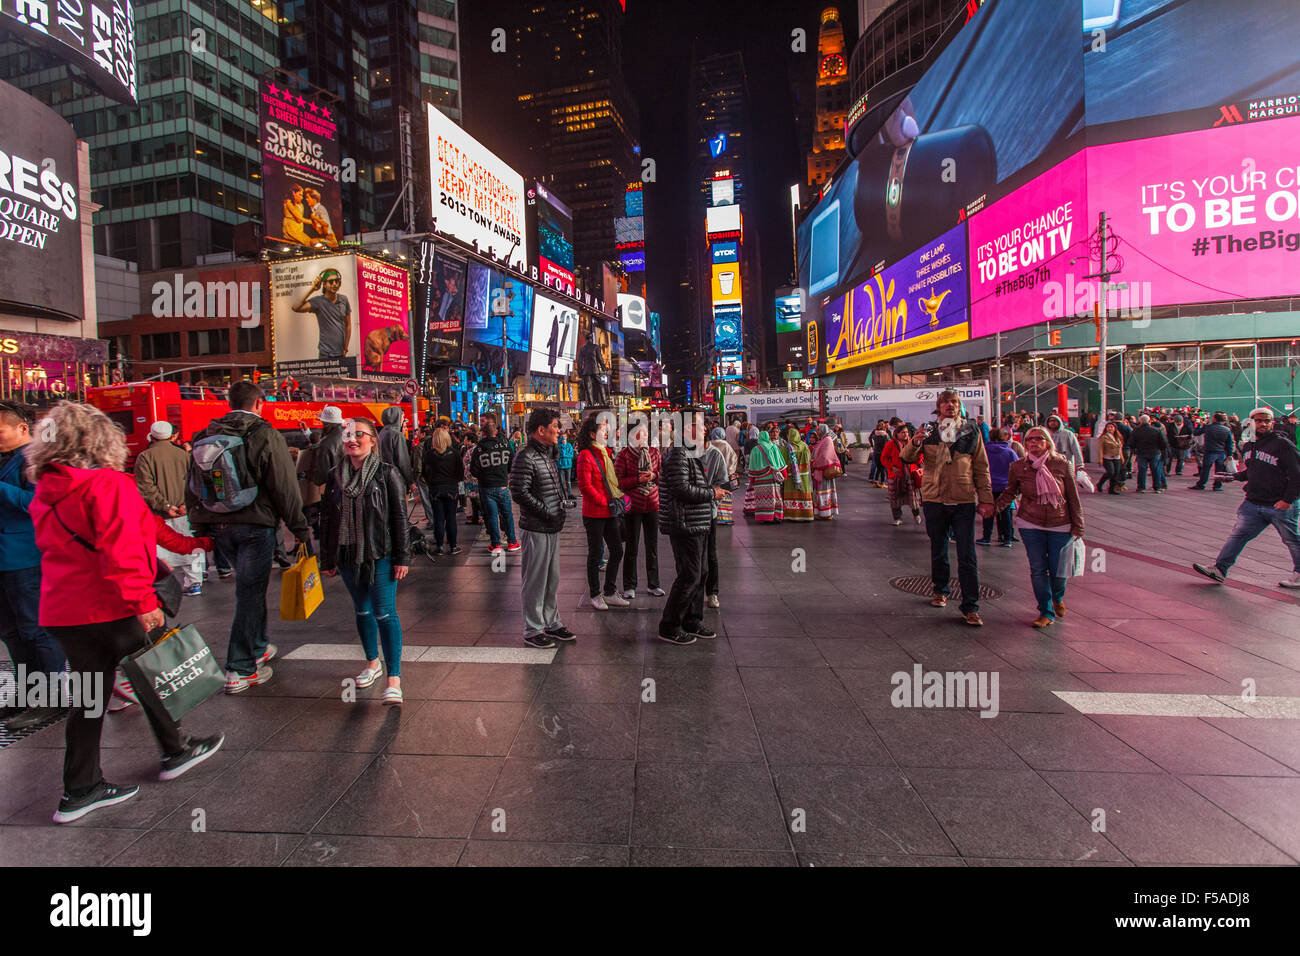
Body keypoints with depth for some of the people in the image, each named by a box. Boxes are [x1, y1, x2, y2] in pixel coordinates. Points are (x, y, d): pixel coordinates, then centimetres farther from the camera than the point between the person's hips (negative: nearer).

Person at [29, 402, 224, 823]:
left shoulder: (45, 492, 12)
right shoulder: (109, 484, -15)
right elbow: (123, 551, -23)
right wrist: (144, 601, -21)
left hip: (62, 611, 7)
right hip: (110, 609, -7)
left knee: (89, 696, 14)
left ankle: (80, 789, 19)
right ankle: (176, 752, 28)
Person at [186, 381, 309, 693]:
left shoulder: (205, 437, 9)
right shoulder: (265, 436, -9)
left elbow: (193, 488, 13)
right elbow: (285, 489, -12)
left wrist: (200, 528, 20)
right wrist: (301, 530, -6)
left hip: (218, 526, 6)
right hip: (255, 525, -6)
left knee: (250, 586, 22)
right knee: (250, 592, 1)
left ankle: (257, 647, 35)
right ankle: (240, 670, 5)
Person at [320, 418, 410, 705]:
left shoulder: (386, 473, -6)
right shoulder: (335, 476, 7)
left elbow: (400, 517, -6)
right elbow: (326, 519, 12)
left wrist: (402, 558, -9)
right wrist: (327, 559, 11)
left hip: (380, 555, -5)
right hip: (347, 557, 5)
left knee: (385, 613, -7)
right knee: (362, 611, 17)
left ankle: (394, 679, -3)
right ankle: (372, 663, 35)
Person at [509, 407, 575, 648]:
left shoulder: (548, 454, 14)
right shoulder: (525, 457, -15)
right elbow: (519, 493, -21)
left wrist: (560, 507, 11)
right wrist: (546, 512, -16)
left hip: (552, 528, 9)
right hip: (536, 529, -9)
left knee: (552, 579, 17)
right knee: (536, 580, 1)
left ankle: (552, 624, 29)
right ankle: (533, 631, 13)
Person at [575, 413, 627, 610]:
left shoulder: (604, 453, 14)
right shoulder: (586, 455, -13)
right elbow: (585, 486, -19)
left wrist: (617, 499, 9)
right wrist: (605, 502, -15)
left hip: (609, 512, 8)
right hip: (594, 514, -8)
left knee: (617, 551, 11)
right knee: (595, 554, 3)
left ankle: (610, 593, 25)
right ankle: (595, 595, 17)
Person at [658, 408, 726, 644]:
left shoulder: (693, 453, 18)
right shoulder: (678, 454, -16)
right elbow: (681, 489, -24)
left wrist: (713, 490, 9)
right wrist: (711, 493, -15)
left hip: (699, 525, 11)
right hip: (685, 525, -11)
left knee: (701, 573, 15)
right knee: (689, 576, -7)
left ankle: (692, 622, 28)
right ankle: (669, 627, 5)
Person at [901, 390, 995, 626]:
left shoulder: (971, 432, 4)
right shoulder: (929, 432, 5)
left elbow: (981, 467, 6)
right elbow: (907, 458, -2)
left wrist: (986, 499, 0)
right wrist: (915, 443, -23)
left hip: (964, 501, -1)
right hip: (934, 500, 1)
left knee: (967, 556, -2)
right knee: (938, 551, 14)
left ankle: (971, 607, 3)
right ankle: (941, 591, 34)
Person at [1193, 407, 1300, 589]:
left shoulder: (1283, 445, -11)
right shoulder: (1249, 446, 9)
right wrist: (1236, 476, 7)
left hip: (1281, 505, -5)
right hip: (1253, 503, 5)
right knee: (1238, 534, 0)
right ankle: (1220, 568, -1)